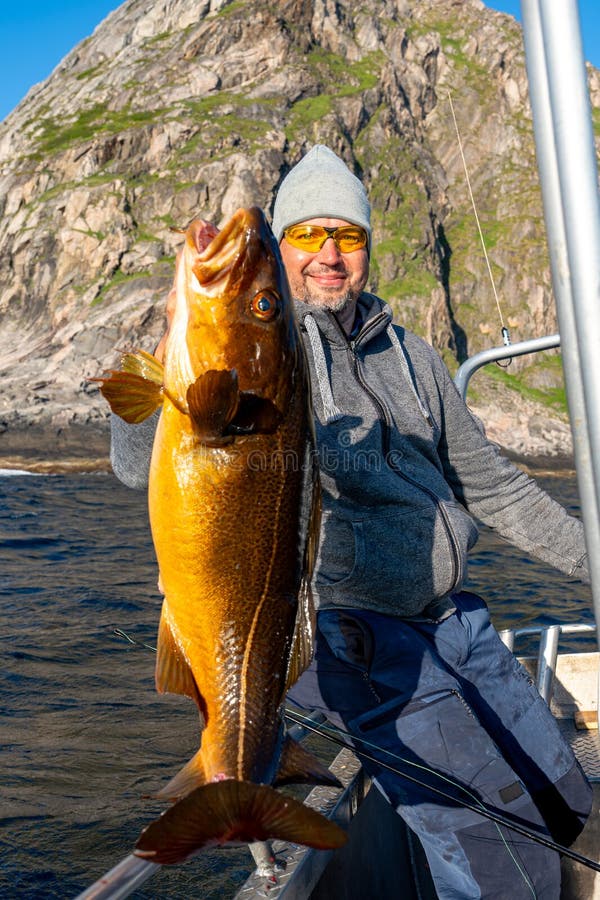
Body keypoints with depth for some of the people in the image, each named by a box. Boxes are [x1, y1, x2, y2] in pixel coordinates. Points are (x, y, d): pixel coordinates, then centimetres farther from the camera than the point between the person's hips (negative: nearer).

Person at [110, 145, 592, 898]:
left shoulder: (409, 356, 13)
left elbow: (493, 486, 17)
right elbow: (138, 463, -19)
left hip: (455, 624, 7)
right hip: (355, 645, -6)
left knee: (569, 813, 16)